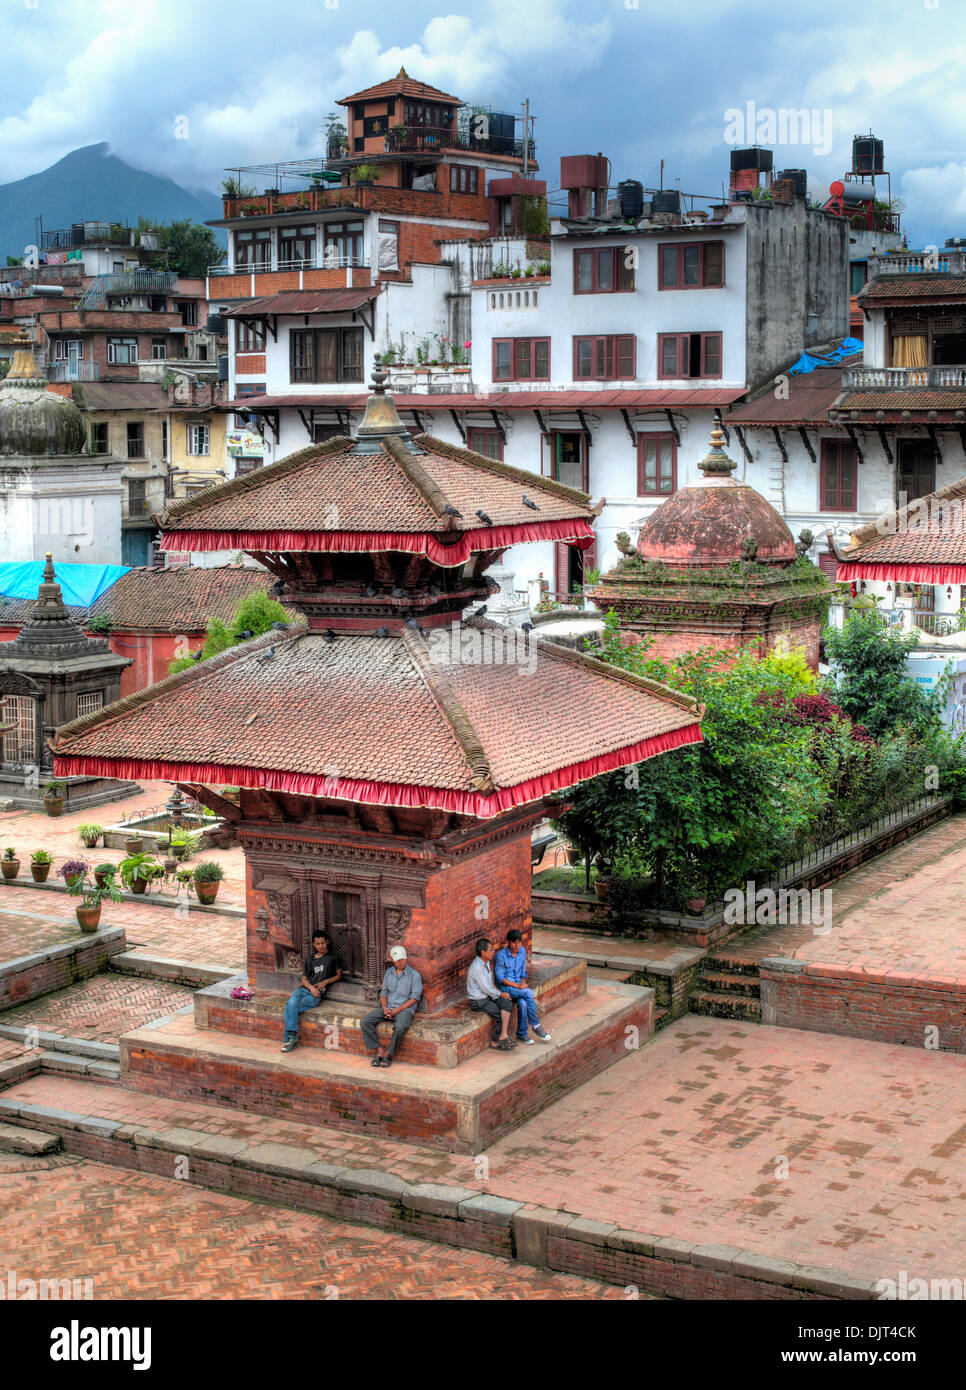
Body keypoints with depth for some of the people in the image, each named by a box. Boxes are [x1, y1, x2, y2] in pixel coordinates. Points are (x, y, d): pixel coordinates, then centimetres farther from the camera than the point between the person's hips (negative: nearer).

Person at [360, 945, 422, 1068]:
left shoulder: (414, 975, -2)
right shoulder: (389, 972, 14)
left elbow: (414, 998, -6)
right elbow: (384, 992, 14)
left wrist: (397, 1010, -14)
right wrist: (384, 1008, -6)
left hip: (405, 1008, -5)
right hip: (387, 1007, 5)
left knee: (401, 1027, -38)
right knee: (365, 1022, -18)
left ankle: (388, 1053, -21)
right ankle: (379, 1050, -15)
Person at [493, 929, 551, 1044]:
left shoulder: (522, 951, 4)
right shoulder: (501, 955, -15)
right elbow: (500, 978, -14)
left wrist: (523, 983, -7)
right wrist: (517, 985, -19)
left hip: (519, 985, 5)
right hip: (505, 987, -5)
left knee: (523, 1003, -28)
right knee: (528, 993, -30)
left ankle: (521, 1034, -16)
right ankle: (535, 1025, -18)